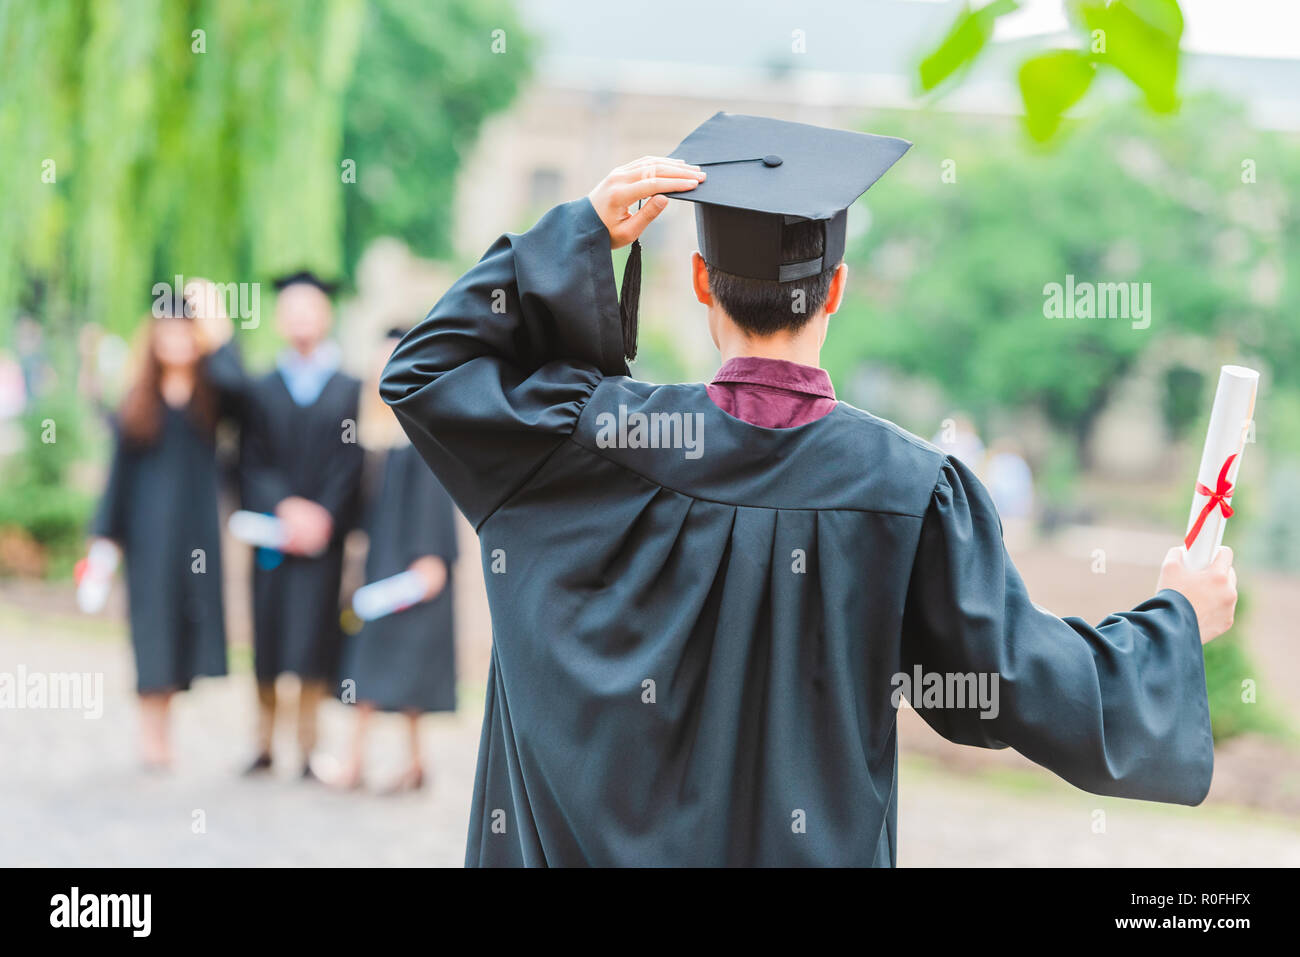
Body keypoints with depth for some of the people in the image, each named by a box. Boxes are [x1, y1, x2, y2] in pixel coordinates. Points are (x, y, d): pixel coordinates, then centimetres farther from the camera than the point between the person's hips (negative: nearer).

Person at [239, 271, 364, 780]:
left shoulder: (349, 392, 6)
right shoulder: (261, 391, 10)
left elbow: (351, 466, -1)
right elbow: (252, 465, 1)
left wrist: (324, 518, -13)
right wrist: (285, 508, -14)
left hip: (324, 535, -1)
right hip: (272, 534, 1)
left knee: (313, 643, -4)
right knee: (267, 645, 3)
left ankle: (307, 751, 3)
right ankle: (264, 746, 13)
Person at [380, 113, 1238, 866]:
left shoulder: (615, 436, -15)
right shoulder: (915, 490, -15)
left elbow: (427, 371, -2)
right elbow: (1030, 684, -9)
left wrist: (582, 231, -7)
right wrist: (1177, 620, 8)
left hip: (602, 838, 1)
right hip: (816, 847, 0)